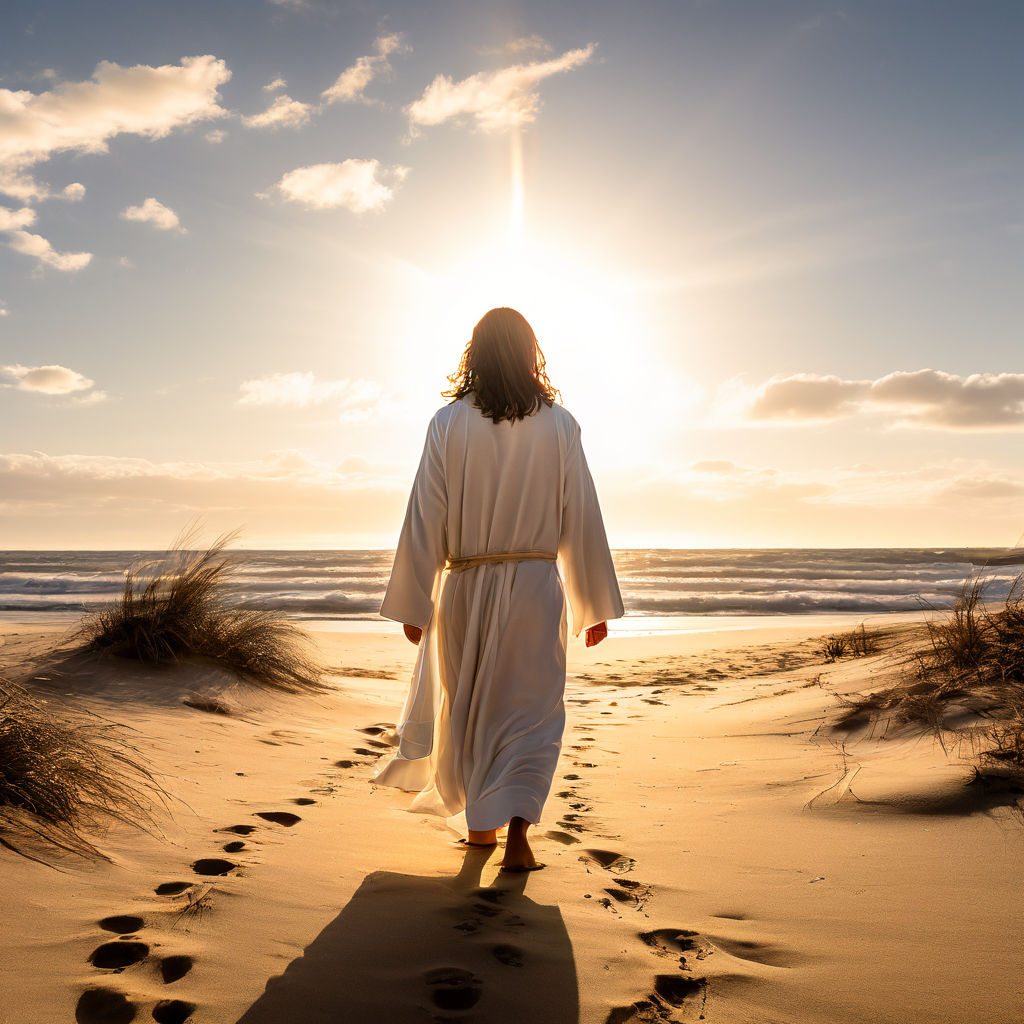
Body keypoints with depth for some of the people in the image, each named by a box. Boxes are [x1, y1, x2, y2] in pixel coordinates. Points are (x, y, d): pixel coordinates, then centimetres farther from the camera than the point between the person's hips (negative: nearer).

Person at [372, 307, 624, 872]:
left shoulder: (449, 422, -4)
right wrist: (596, 604, 9)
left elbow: (425, 518, -4)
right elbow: (582, 518, 1)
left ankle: (479, 823, 31)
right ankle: (516, 830, -8)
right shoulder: (559, 424, -2)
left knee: (465, 706, 17)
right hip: (535, 584, -1)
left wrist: (413, 603, 4)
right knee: (532, 709, 7)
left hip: (465, 587, 1)